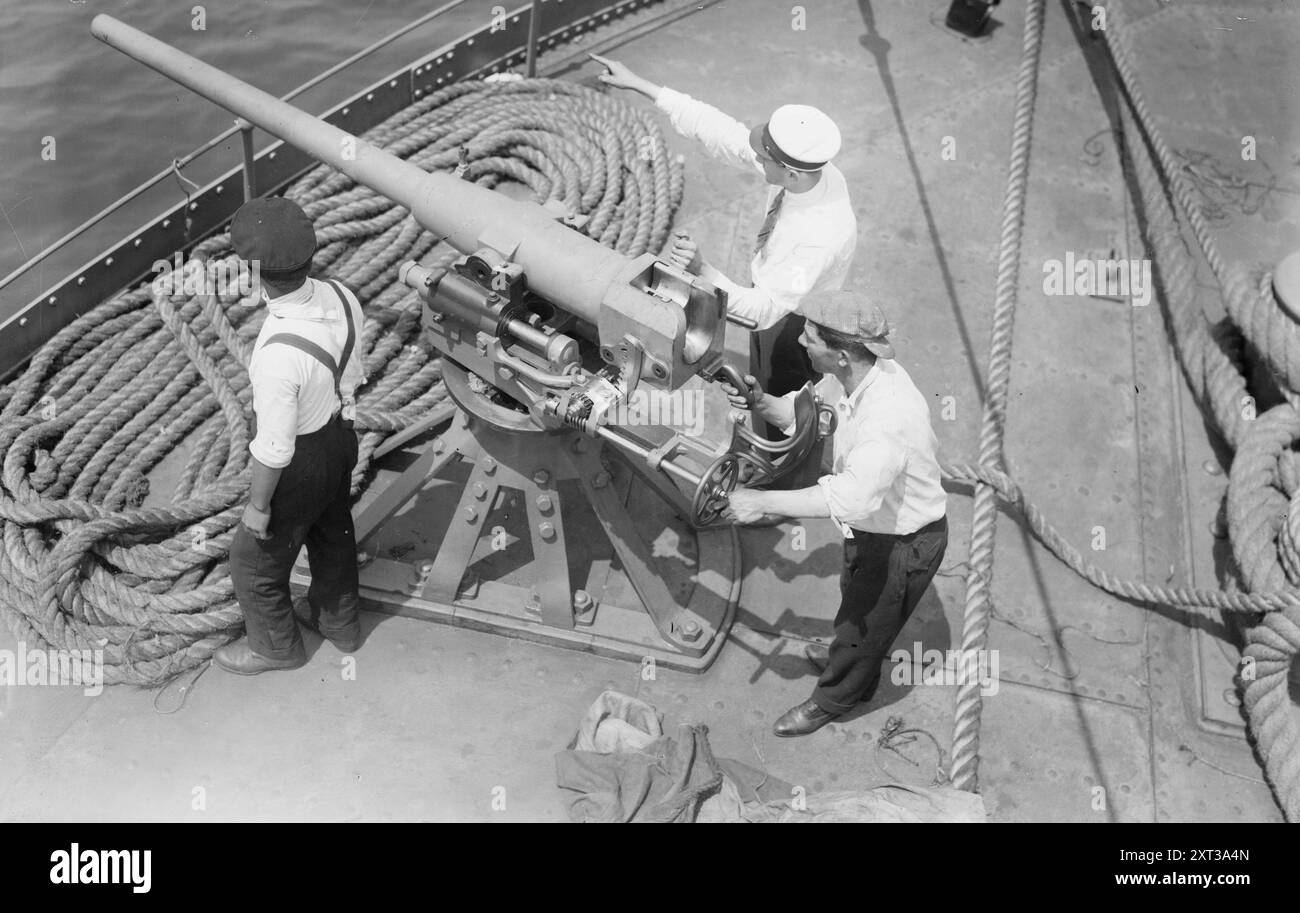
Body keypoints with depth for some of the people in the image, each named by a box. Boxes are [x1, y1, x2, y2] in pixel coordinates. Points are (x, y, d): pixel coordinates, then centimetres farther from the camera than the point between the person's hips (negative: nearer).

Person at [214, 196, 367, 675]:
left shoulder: (278, 354, -40)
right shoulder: (341, 297, -18)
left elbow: (274, 448, -27)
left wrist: (257, 505, -11)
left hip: (301, 465, -7)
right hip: (341, 437, 7)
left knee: (255, 560, 20)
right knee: (332, 533, 31)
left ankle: (275, 644, 46)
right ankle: (338, 620, 56)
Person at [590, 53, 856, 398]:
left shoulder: (823, 237, -43)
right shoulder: (801, 163, -21)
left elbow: (766, 309, -40)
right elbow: (720, 131, -15)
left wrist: (702, 271, -51)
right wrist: (638, 84, -14)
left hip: (793, 327, -7)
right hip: (771, 300, 8)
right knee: (762, 394, 32)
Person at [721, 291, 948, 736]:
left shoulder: (889, 416, -41)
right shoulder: (853, 374, -13)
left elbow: (852, 496, -52)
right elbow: (800, 413, 1)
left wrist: (763, 502, -49)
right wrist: (761, 402, -21)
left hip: (905, 541, -8)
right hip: (872, 525, 8)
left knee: (863, 624, 16)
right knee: (855, 597, 32)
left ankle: (830, 700, 42)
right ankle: (853, 666, 60)